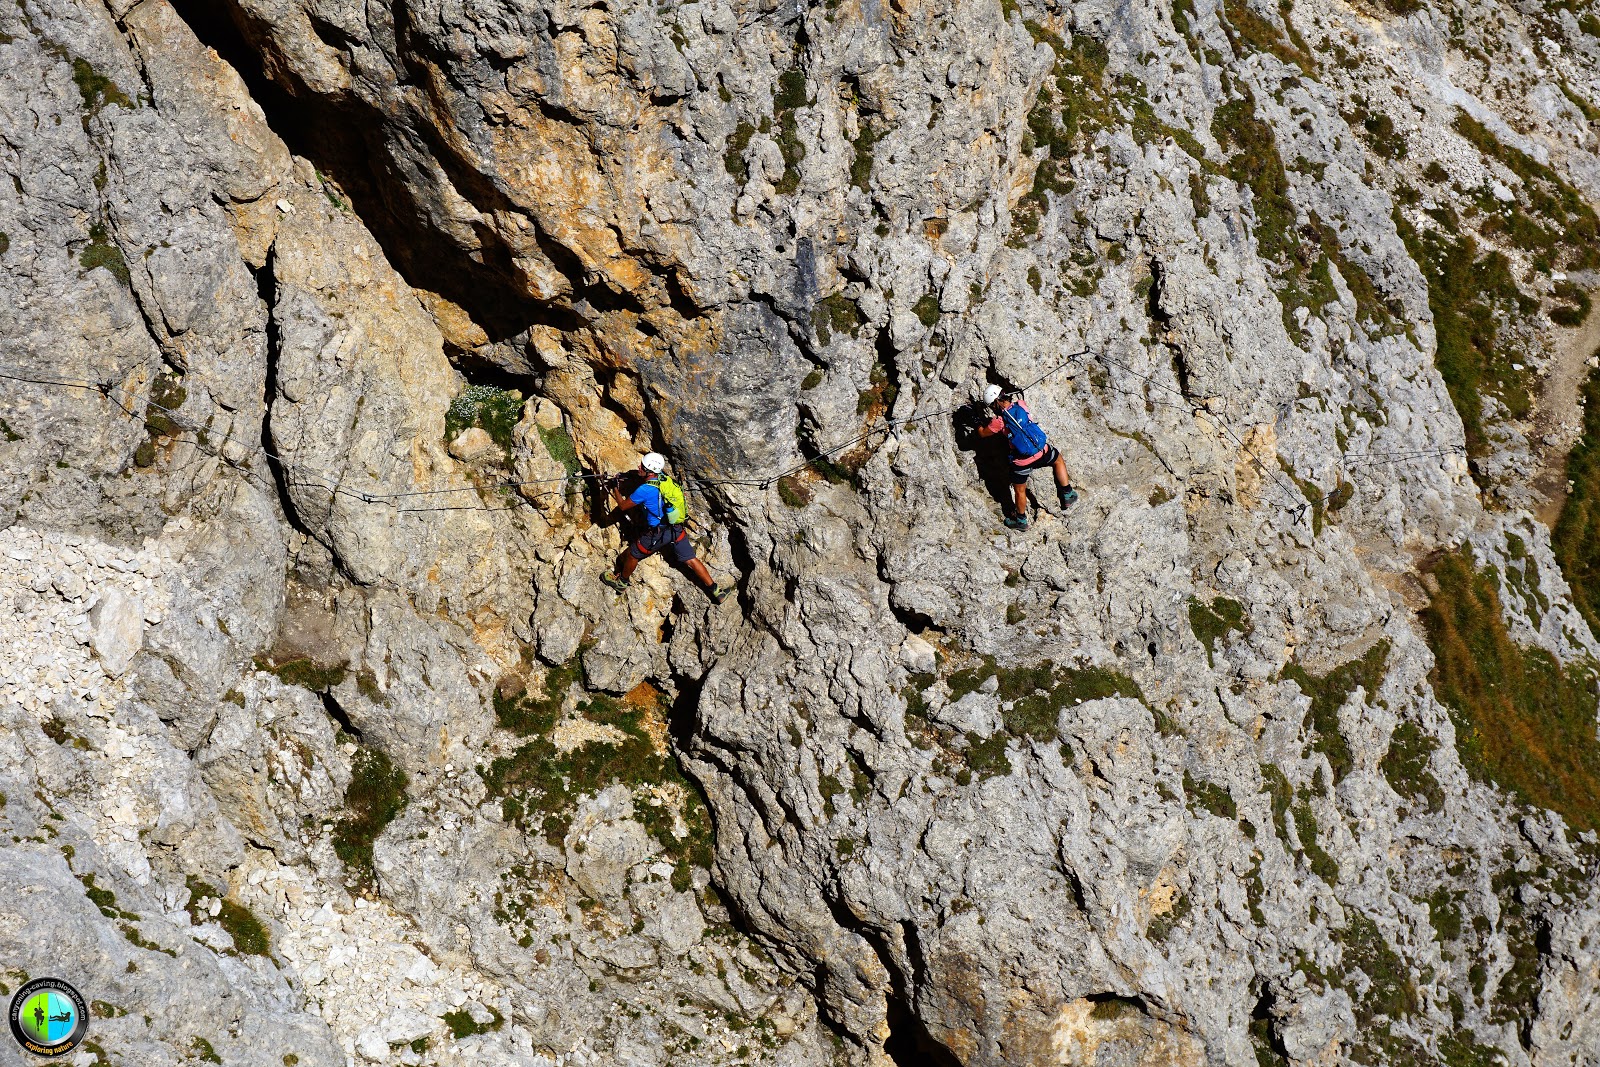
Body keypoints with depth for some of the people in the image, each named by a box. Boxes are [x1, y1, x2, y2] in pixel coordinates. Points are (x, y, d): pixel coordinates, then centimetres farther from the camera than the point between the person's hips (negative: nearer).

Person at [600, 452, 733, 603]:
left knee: (632, 554, 18)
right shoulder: (665, 479, -1)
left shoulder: (645, 490, -22)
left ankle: (622, 582, 39)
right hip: (677, 529, 6)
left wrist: (615, 490, 9)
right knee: (690, 560, 12)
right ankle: (715, 590, 11)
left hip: (658, 534, -6)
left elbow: (623, 506, -7)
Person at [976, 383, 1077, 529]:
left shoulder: (999, 420, -17)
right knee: (1058, 461, 35)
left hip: (1022, 461, -4)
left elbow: (982, 433, 1)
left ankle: (1021, 520, 38)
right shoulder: (1020, 404, -6)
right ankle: (1067, 496, 39)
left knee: (1019, 491, 20)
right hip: (1043, 452, 4)